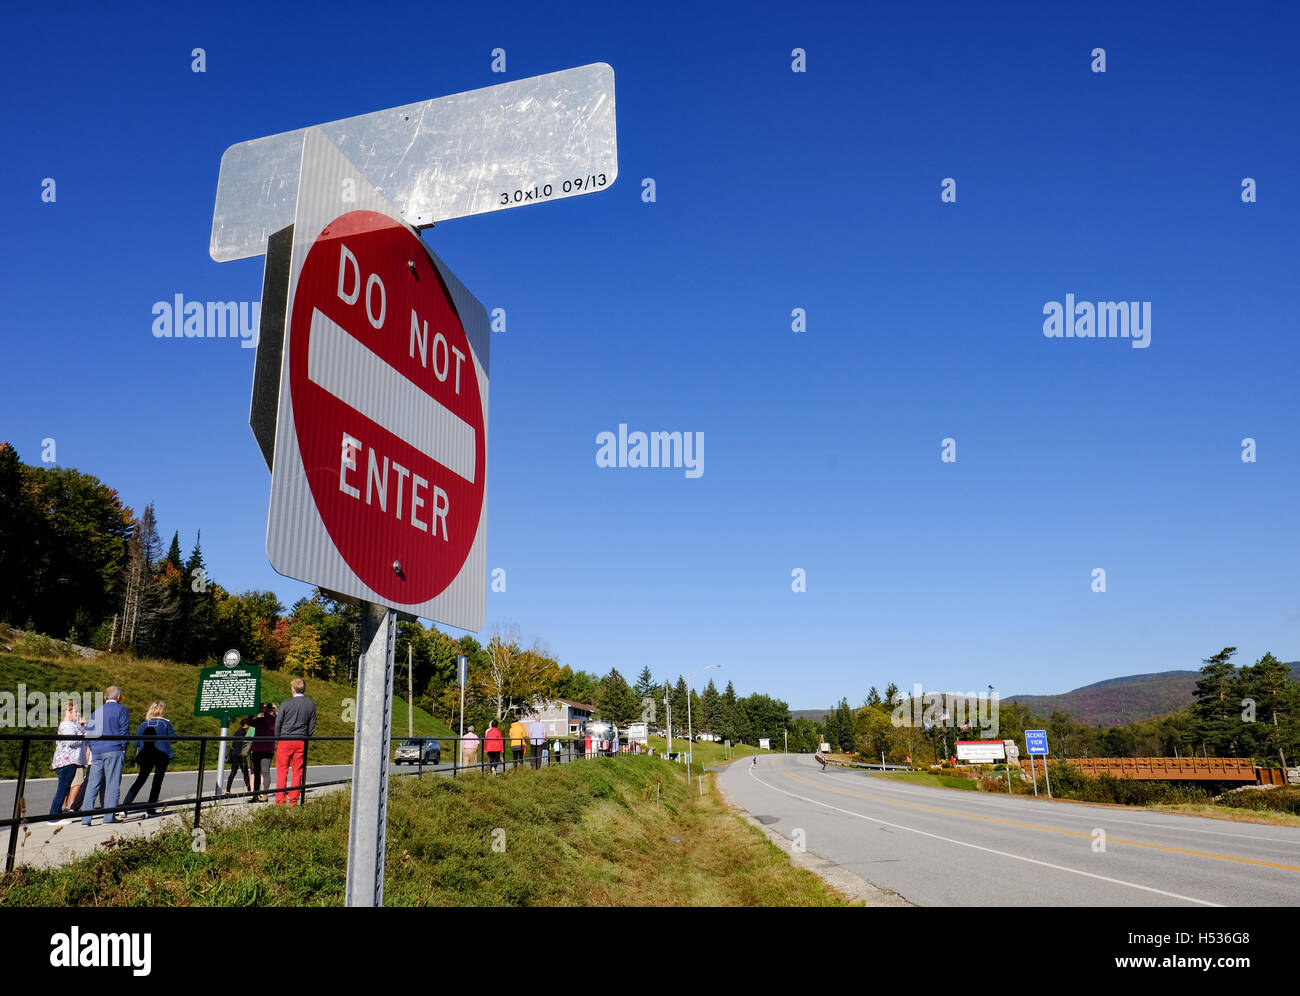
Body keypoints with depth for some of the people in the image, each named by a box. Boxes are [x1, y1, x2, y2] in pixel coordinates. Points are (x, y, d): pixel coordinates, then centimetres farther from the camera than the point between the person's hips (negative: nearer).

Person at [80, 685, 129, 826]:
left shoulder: (97, 712, 17)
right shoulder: (122, 710, 0)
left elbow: (90, 732, 15)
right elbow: (124, 731, -6)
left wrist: (92, 749, 18)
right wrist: (124, 749, 1)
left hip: (96, 752, 5)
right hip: (113, 751, -5)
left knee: (93, 785, 6)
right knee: (112, 784, -1)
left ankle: (86, 818, 2)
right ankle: (109, 816, -2)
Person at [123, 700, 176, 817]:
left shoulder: (144, 724, 4)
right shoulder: (165, 723, -5)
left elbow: (136, 742, 4)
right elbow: (173, 738, -3)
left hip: (146, 755, 3)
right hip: (162, 755, -3)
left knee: (140, 780, 10)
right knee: (157, 781, 5)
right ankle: (151, 809, 5)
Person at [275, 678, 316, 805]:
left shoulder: (287, 703, -6)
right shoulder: (311, 704, 2)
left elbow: (278, 722, -1)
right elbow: (312, 726, 6)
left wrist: (278, 738, 12)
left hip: (285, 739, -2)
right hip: (301, 742, 2)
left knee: (282, 771, 6)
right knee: (297, 771, 7)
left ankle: (280, 800, 6)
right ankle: (294, 799, 7)